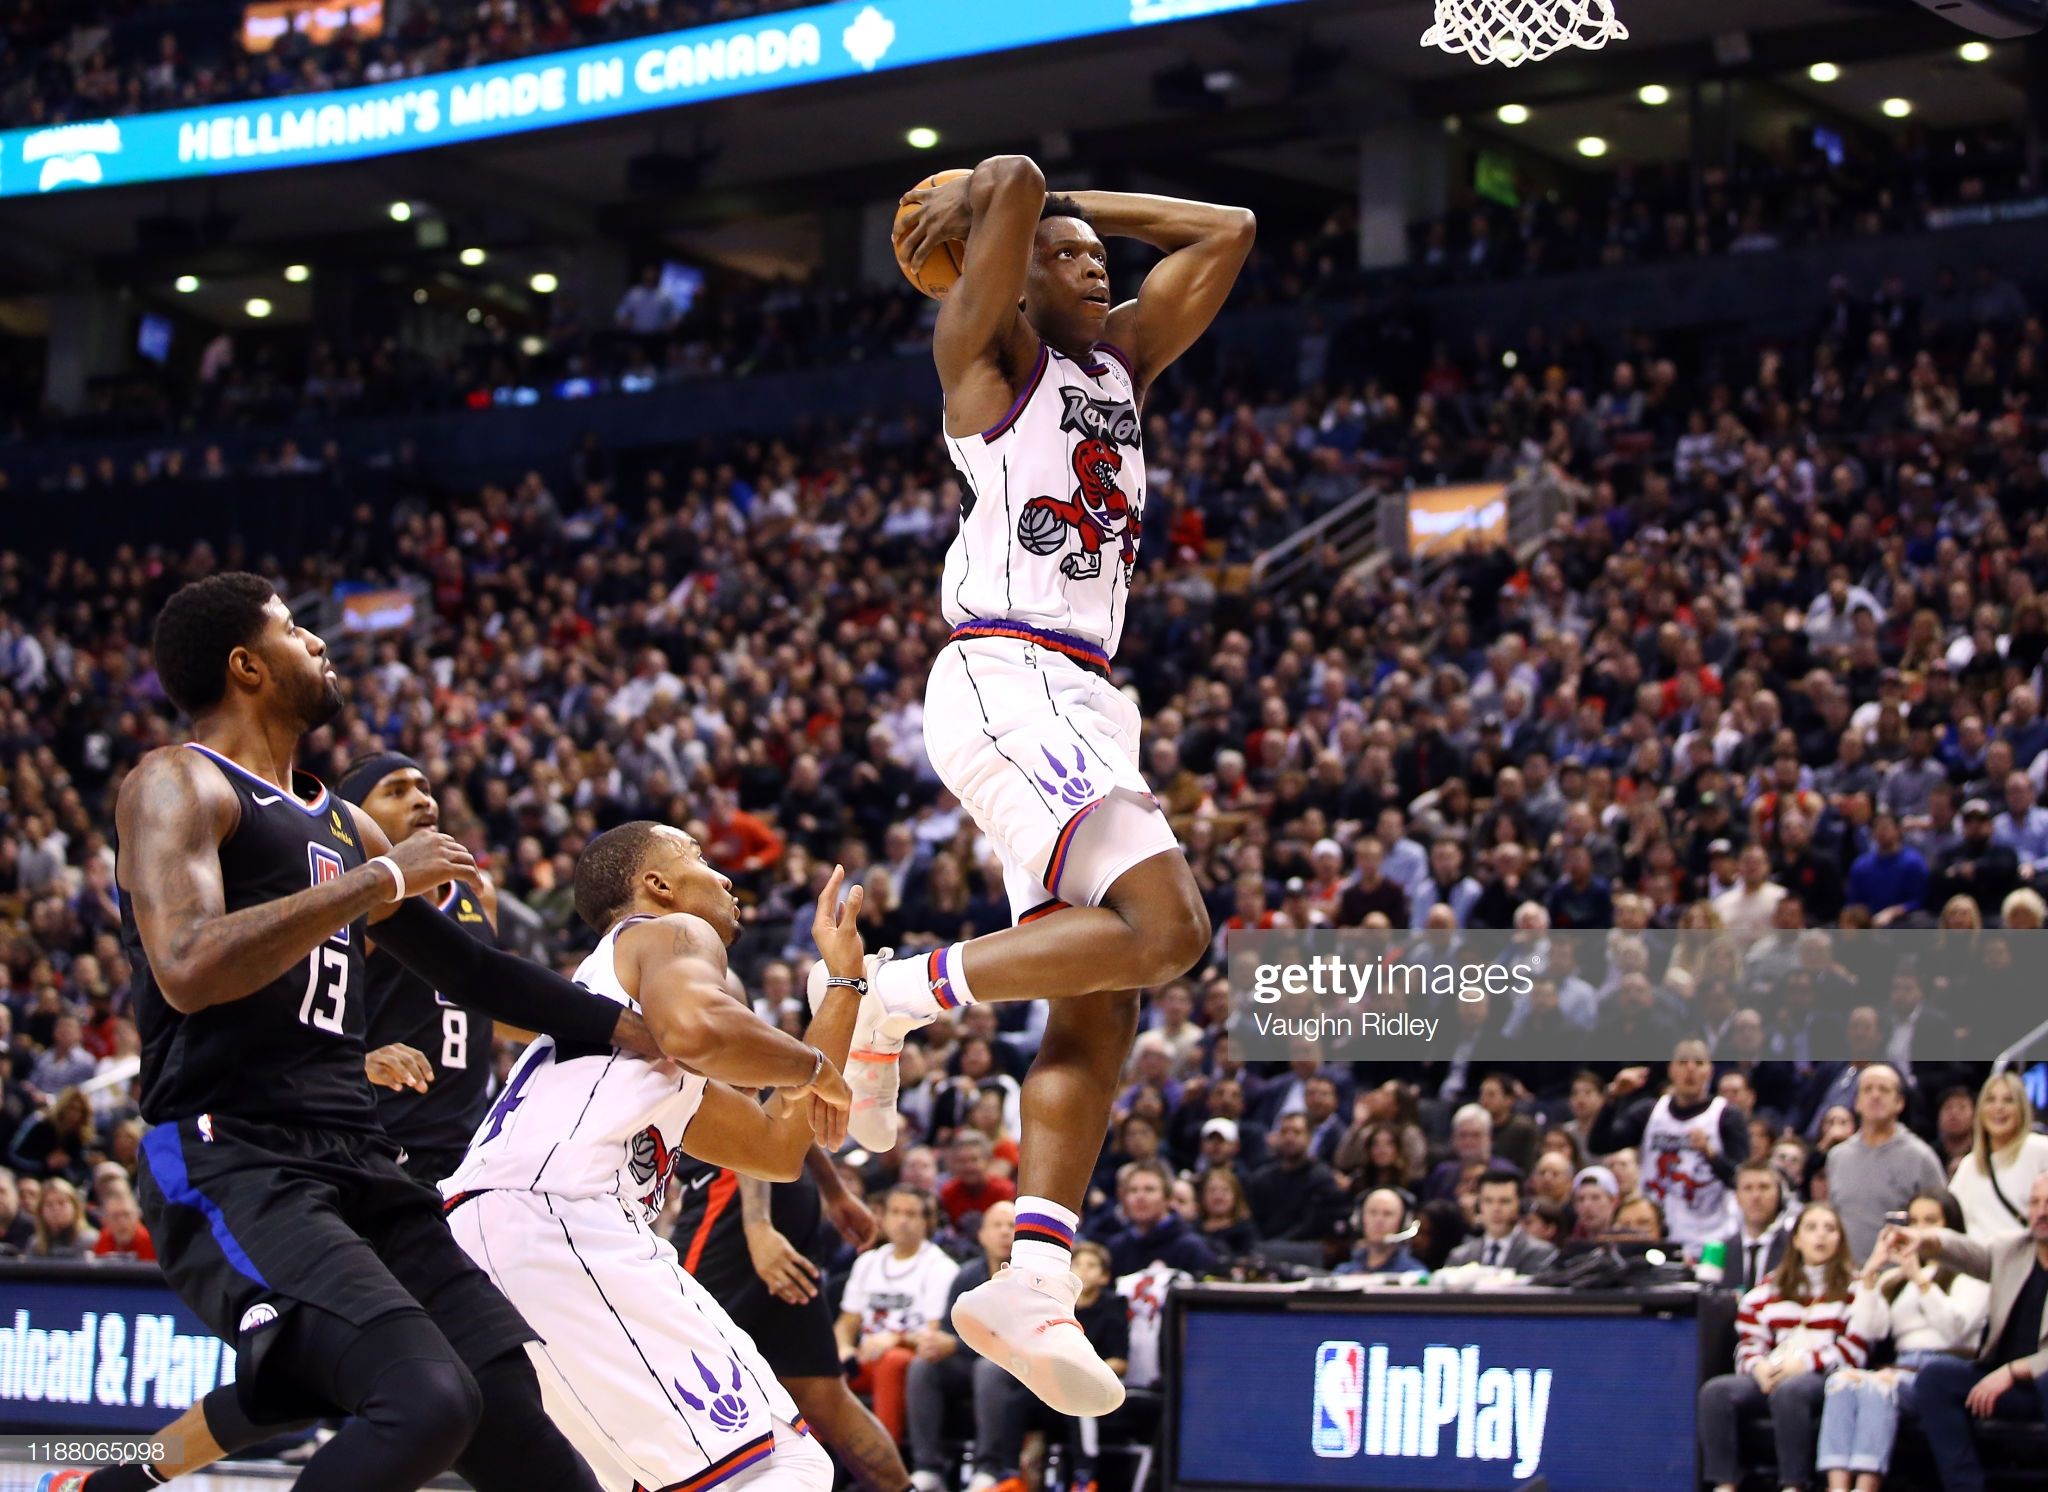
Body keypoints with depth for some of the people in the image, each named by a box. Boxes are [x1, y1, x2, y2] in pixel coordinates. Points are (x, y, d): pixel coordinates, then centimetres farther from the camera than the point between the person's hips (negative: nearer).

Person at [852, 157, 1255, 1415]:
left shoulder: (1122, 358, 21)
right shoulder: (988, 348, 1)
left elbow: (1229, 233, 21)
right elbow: (1014, 185, -14)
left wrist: (1084, 202, 21)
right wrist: (983, 206, 8)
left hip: (1088, 706, 9)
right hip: (1005, 685, -8)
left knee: (1100, 1011, 1)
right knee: (1166, 925, -24)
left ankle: (1034, 1280, -2)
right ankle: (898, 995, -14)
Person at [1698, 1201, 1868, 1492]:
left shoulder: (1854, 1287, 11)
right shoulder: (1770, 1289, 23)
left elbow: (1855, 1349, -1)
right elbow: (1749, 1342, 18)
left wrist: (1804, 1363, -13)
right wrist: (1758, 1365, -5)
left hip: (1825, 1378, -4)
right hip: (1770, 1375, 4)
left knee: (1787, 1391, -39)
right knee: (1715, 1391, -24)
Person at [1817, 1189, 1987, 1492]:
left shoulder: (1969, 1273, 15)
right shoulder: (1894, 1279, 28)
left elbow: (1954, 1327, -6)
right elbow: (1866, 1331, 11)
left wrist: (1919, 1278, -14)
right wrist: (1870, 1274, 2)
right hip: (1902, 1370, 4)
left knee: (1881, 1383, -35)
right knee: (1843, 1378, -29)